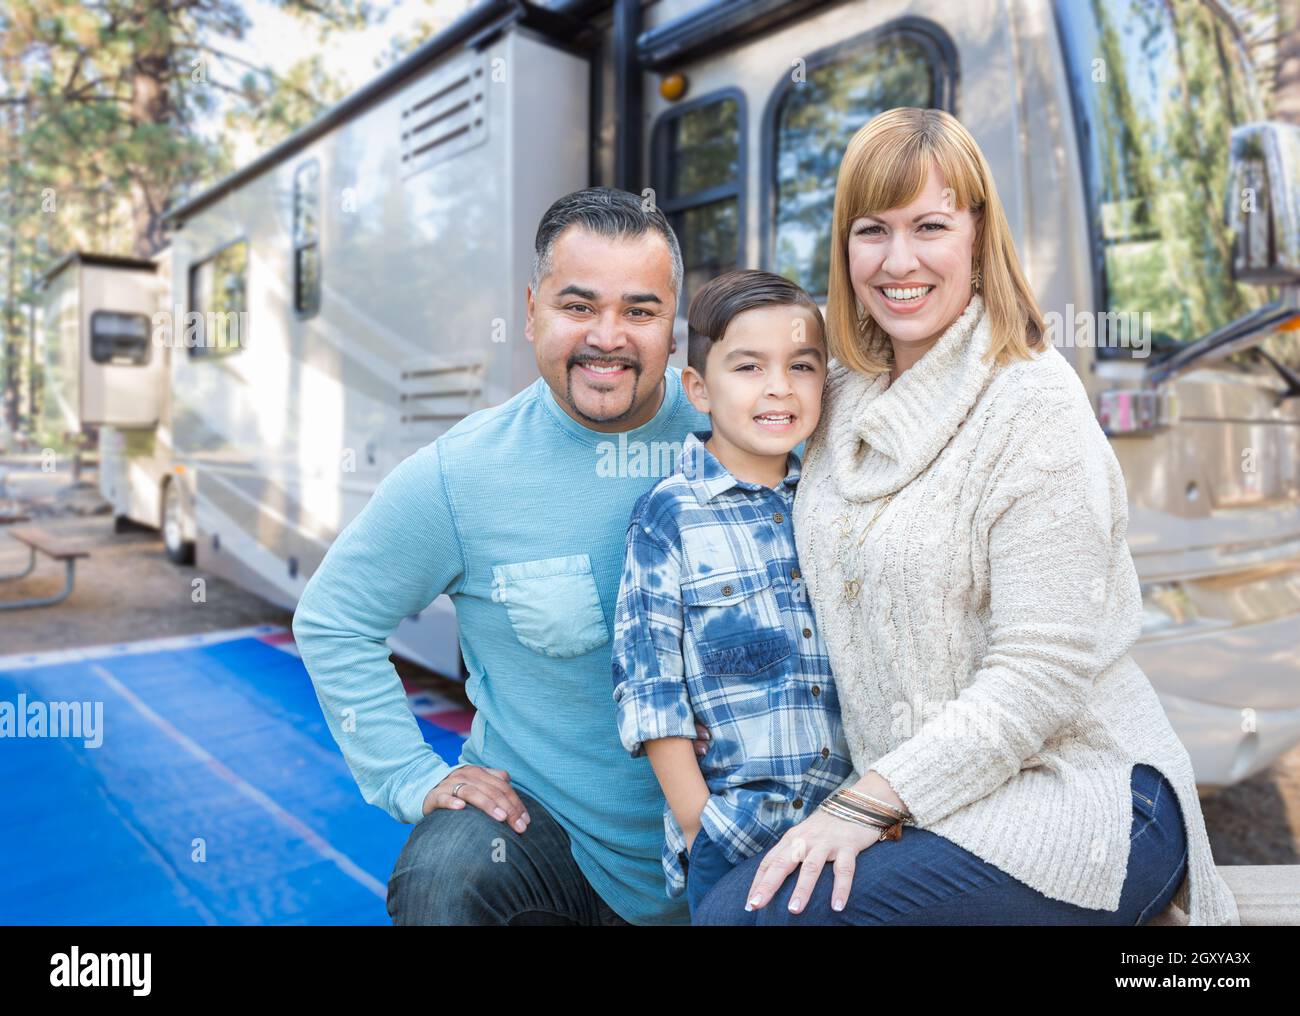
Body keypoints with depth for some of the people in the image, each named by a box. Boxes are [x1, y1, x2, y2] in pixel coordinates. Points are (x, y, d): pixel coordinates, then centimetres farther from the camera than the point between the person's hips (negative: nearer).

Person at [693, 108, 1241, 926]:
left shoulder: (1033, 401, -15)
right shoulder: (848, 398, 5)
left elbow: (1039, 675, -19)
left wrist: (868, 804, -18)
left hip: (1065, 798, -5)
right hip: (914, 795, 5)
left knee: (742, 910, -16)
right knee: (726, 887, -12)